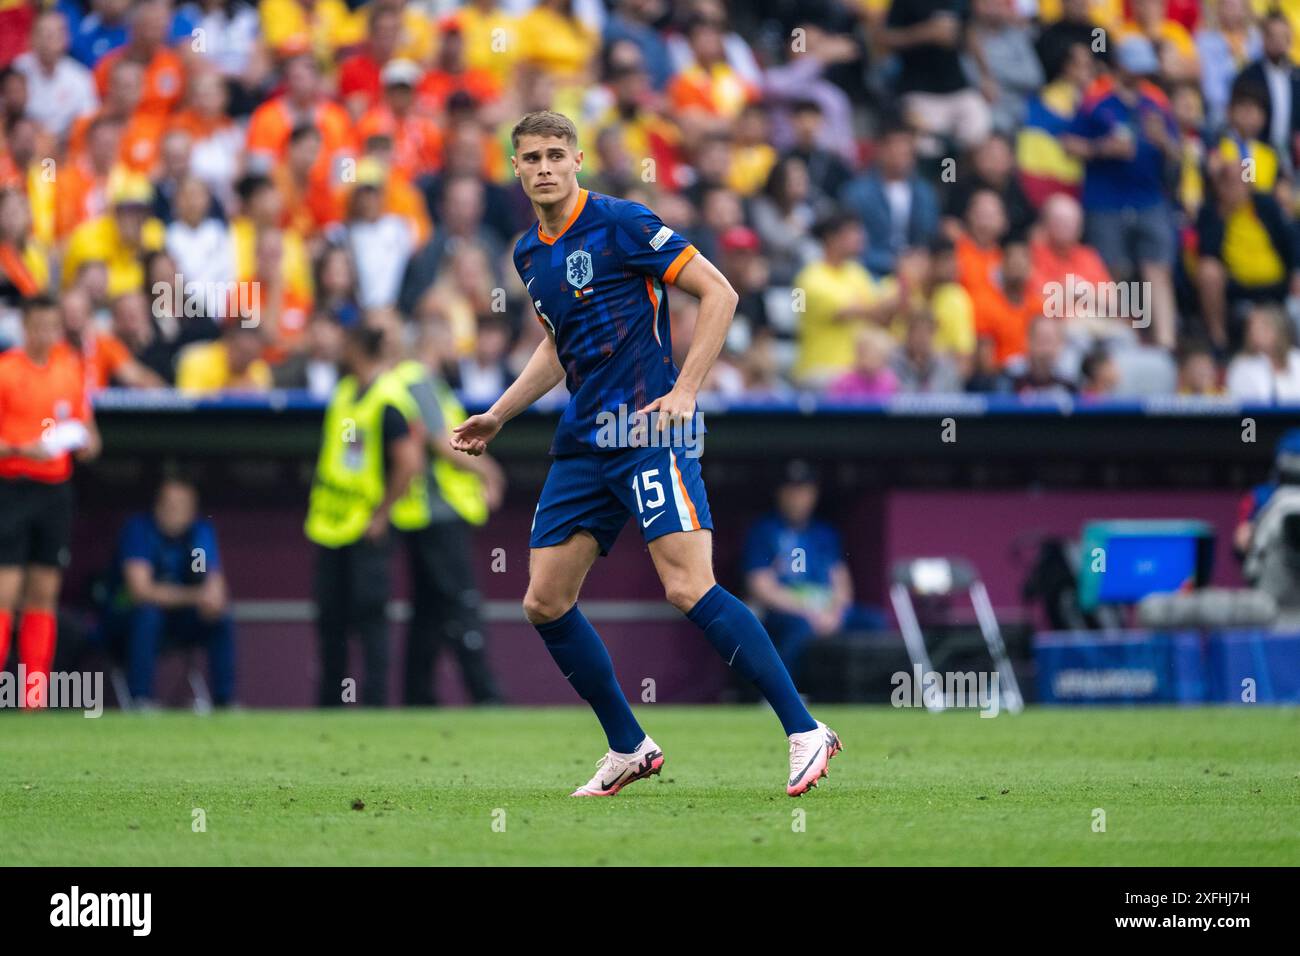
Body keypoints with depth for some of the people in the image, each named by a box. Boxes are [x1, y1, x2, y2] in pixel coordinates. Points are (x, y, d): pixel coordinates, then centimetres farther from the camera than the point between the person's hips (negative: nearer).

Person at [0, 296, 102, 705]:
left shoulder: (71, 366, 9)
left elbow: (83, 421, 20)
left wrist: (87, 442, -1)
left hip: (56, 486, 5)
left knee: (44, 593, 5)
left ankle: (36, 695, 7)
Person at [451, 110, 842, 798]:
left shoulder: (619, 223, -8)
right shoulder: (529, 255, 15)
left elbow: (719, 293, -10)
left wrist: (684, 391, -16)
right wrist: (497, 416, 24)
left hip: (647, 427, -8)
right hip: (583, 443, 8)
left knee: (689, 589, -20)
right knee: (545, 601, 4)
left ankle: (804, 731, -16)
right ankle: (628, 748, 18)